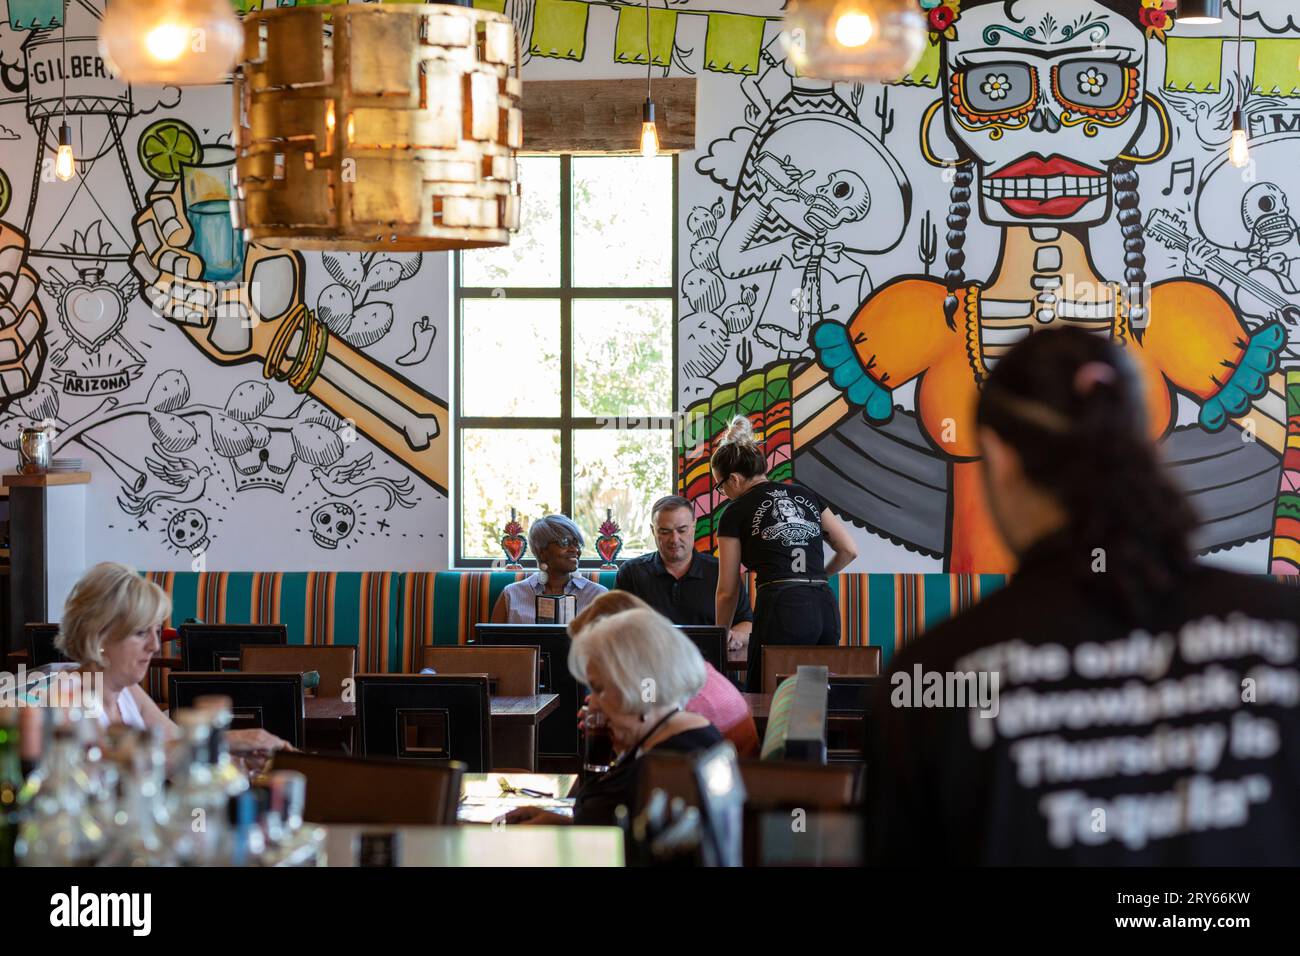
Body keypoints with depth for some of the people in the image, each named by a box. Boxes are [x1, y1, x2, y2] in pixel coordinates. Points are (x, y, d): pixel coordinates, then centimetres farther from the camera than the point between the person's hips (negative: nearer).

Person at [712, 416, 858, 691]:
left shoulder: (736, 512, 6)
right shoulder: (805, 493, 19)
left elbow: (728, 591, 9)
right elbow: (849, 550, 18)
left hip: (782, 610, -6)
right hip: (825, 608, 6)